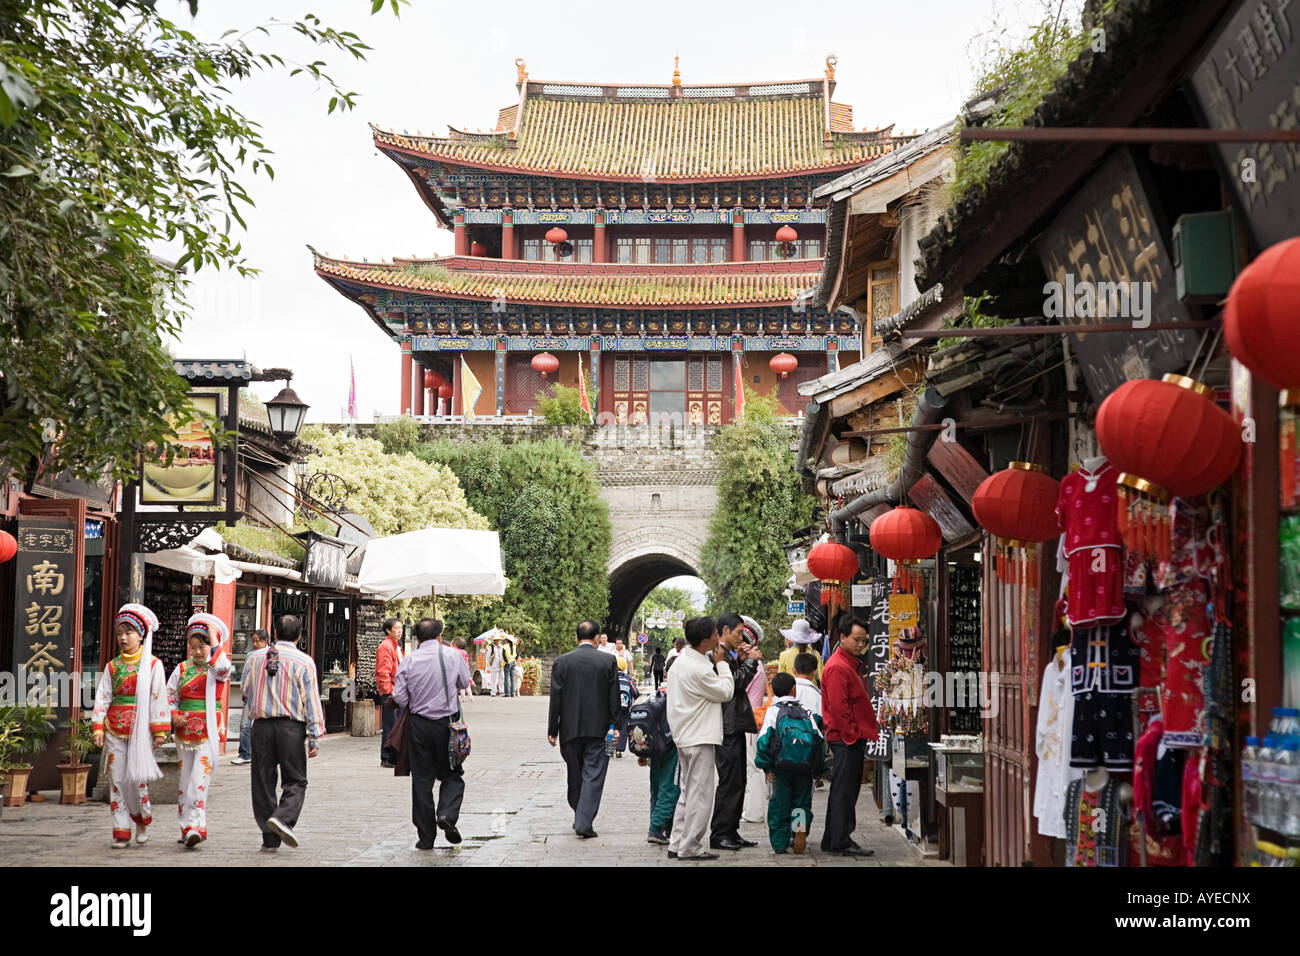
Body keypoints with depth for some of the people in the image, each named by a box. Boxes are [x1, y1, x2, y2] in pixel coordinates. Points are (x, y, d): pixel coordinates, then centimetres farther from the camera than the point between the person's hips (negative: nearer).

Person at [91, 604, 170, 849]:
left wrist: (160, 730, -7)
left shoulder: (152, 665, 0)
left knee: (136, 777, -6)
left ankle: (143, 820, 20)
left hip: (140, 727, -4)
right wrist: (98, 727, -2)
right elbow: (102, 698, 8)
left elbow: (158, 698, -3)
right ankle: (121, 831, 5)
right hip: (115, 728, 4)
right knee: (116, 778, 0)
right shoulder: (113, 666, 11)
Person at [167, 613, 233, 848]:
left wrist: (214, 637, -19)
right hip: (184, 730, 5)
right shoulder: (182, 669, 10)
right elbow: (169, 696, 13)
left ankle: (196, 827, -19)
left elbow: (223, 668, -28)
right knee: (184, 780, 9)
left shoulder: (216, 668, -2)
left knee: (200, 778, -16)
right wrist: (173, 715, -7)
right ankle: (187, 828, 18)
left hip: (208, 731, -5)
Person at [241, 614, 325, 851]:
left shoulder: (254, 658, 7)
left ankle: (270, 838, 9)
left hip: (261, 726, 3)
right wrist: (314, 737, -5)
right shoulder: (303, 662, -4)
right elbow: (311, 701, -6)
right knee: (295, 781, 5)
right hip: (291, 727, -3)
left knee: (263, 781, 9)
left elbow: (246, 695, 15)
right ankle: (282, 818, -21)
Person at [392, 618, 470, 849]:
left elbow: (399, 697, -5)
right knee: (452, 774, 12)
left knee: (421, 779, 7)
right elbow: (464, 683, 10)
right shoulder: (453, 655, -3)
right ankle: (447, 814, -15)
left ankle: (426, 836, 10)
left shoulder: (409, 661, -4)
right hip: (446, 723, -1)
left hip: (418, 724, 1)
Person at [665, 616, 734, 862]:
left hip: (684, 736, 10)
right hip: (699, 739, -10)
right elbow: (725, 692, -12)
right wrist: (721, 663, -4)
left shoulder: (681, 661, 10)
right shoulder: (698, 668, -21)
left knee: (687, 793, 16)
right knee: (700, 795, -3)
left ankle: (677, 844, 19)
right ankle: (690, 847, 0)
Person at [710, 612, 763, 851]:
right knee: (729, 782, -8)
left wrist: (743, 660, 10)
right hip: (727, 727, -11)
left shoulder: (729, 655, 20)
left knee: (737, 782, 13)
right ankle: (719, 835, -3)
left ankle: (731, 833, 19)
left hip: (735, 726, 11)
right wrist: (750, 661, -7)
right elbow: (733, 683, -19)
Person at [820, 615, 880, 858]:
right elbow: (837, 707, -21)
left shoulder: (851, 665, 19)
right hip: (846, 738, -11)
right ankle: (842, 842, -4)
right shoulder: (837, 667, -15)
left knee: (846, 791, 14)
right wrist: (851, 735, -19)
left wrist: (863, 733, 18)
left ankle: (832, 840, 20)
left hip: (853, 738, 11)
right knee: (844, 790, -7)